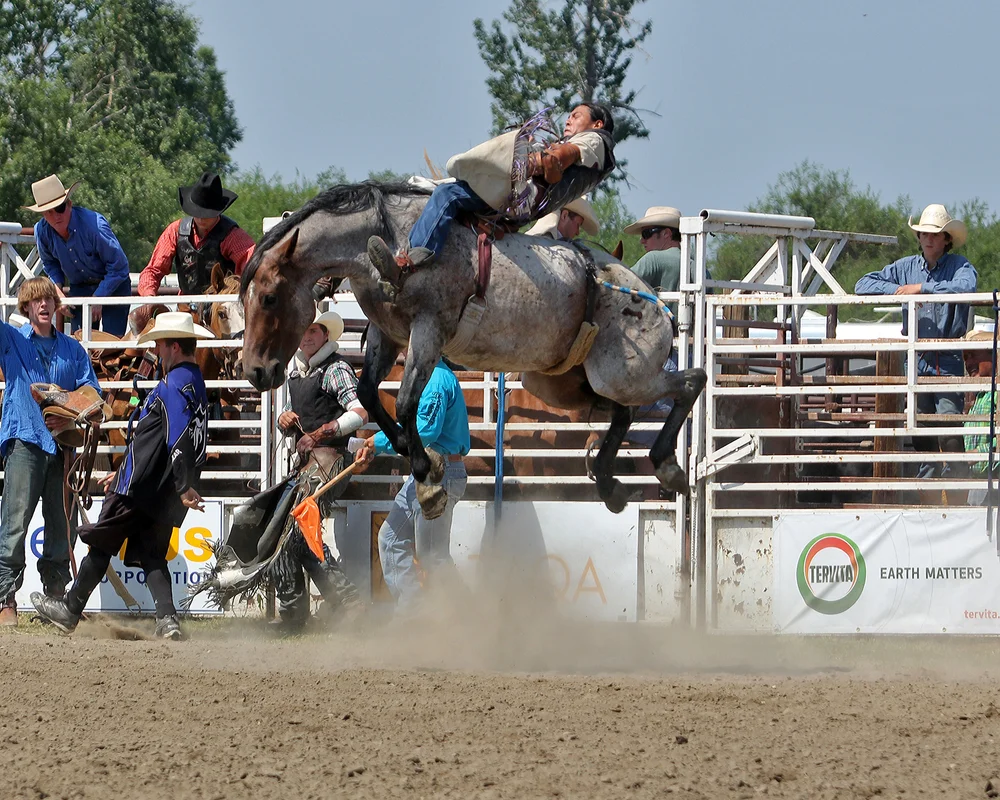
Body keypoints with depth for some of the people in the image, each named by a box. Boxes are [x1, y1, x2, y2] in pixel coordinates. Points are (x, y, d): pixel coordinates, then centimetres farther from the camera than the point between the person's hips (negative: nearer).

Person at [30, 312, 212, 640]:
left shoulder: (173, 385, -14)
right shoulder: (196, 386, 18)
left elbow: (178, 440, -24)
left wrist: (185, 488, -29)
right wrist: (125, 472, 31)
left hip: (139, 487, -9)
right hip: (164, 493, 9)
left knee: (100, 544, 4)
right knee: (151, 554, 7)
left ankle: (70, 610, 13)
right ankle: (167, 619, -12)